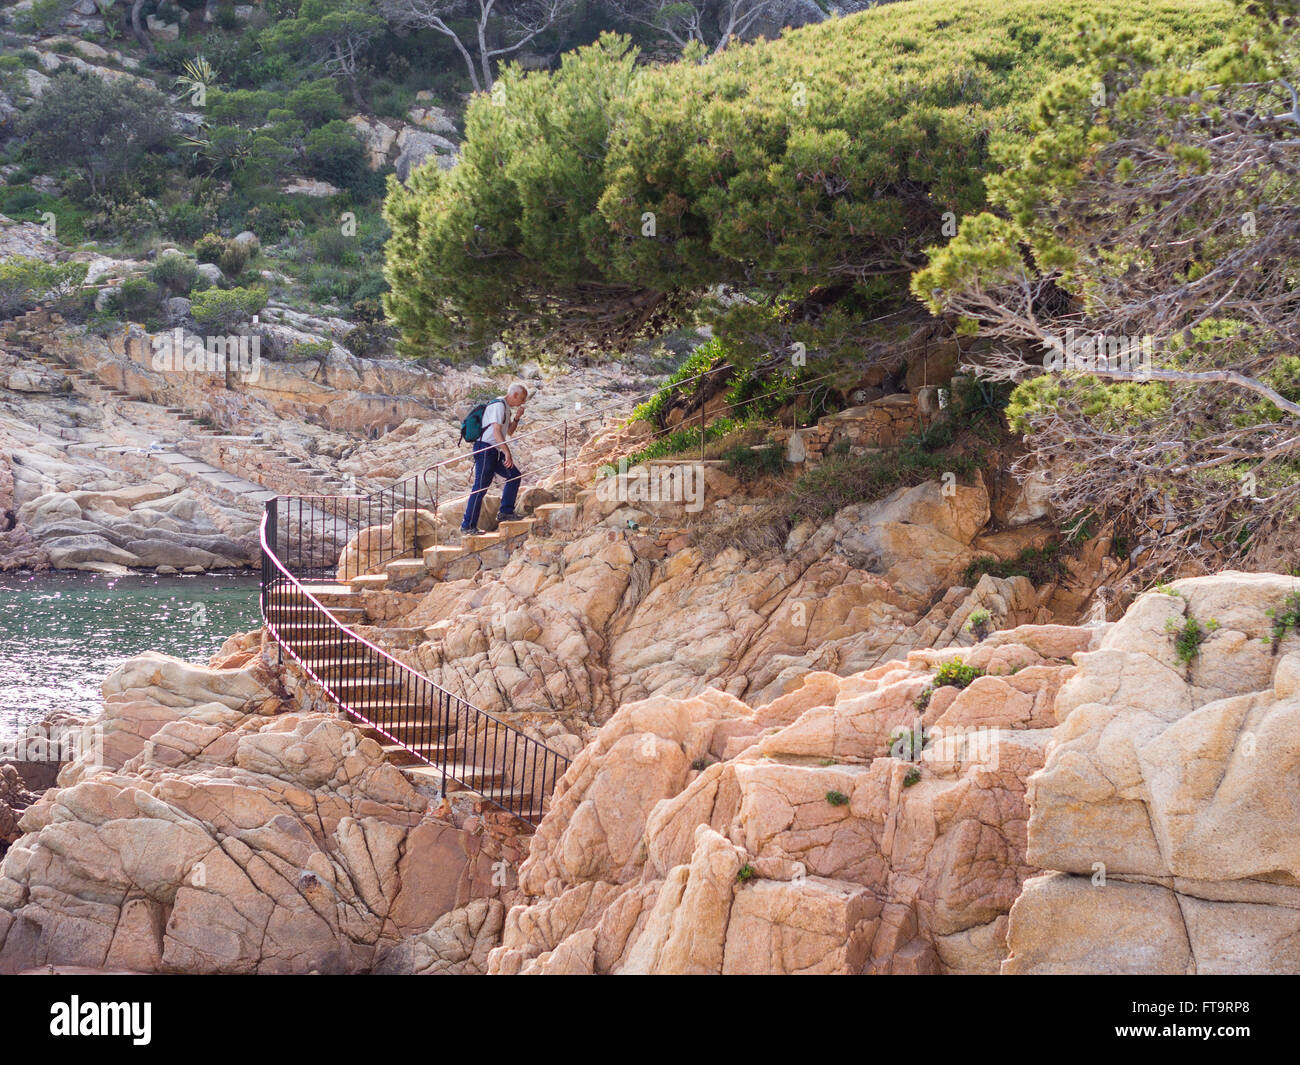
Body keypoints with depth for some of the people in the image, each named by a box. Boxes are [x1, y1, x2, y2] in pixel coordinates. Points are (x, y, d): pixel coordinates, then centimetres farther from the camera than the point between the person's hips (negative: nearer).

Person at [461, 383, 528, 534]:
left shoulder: (507, 408, 19)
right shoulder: (498, 406, -13)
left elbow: (509, 432, 26)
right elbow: (496, 431, -23)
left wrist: (516, 418, 10)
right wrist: (507, 452, -29)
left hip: (495, 451, 10)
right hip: (485, 448, -10)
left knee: (514, 475, 8)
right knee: (481, 487, -10)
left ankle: (505, 512, 12)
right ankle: (468, 525, -9)